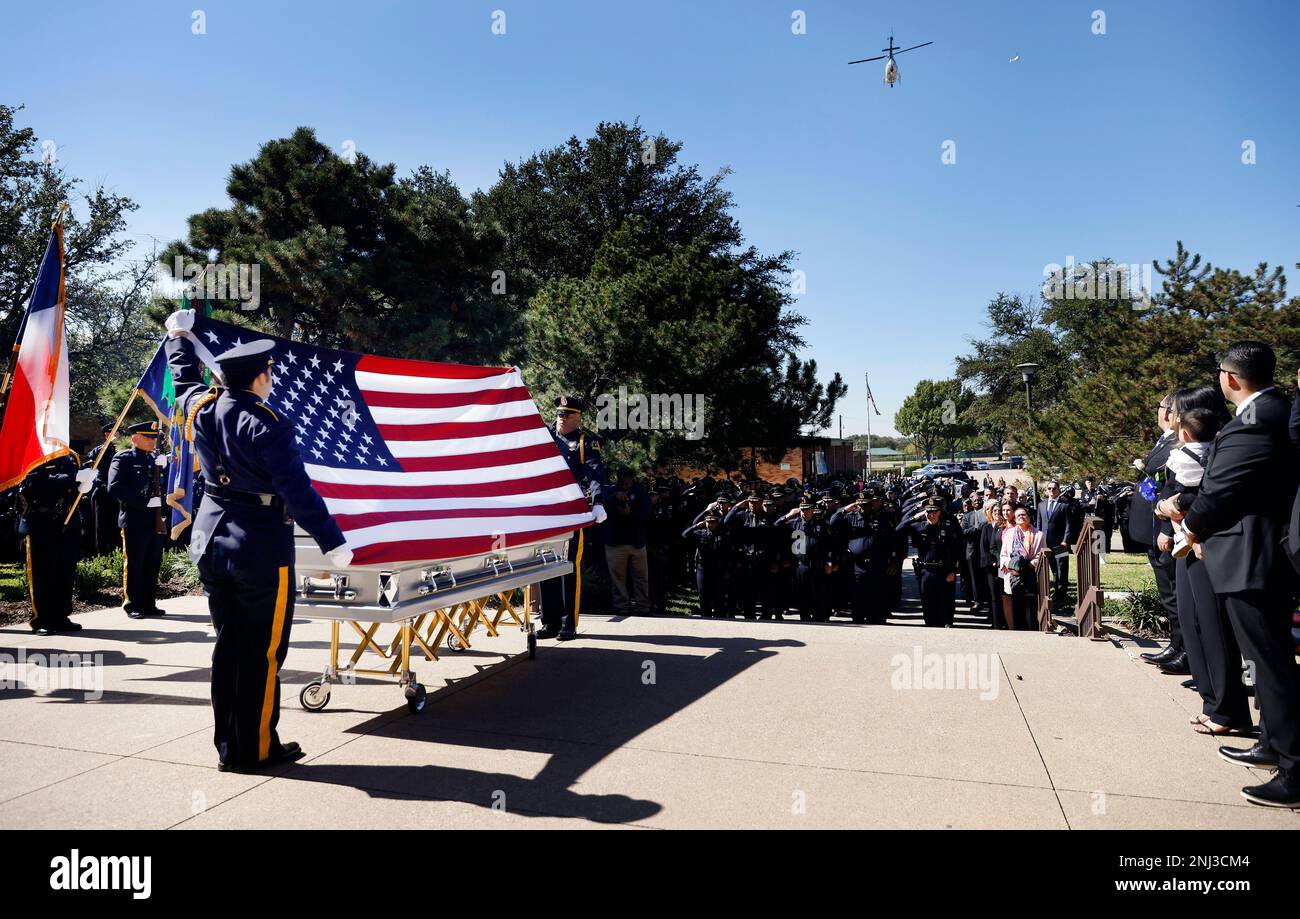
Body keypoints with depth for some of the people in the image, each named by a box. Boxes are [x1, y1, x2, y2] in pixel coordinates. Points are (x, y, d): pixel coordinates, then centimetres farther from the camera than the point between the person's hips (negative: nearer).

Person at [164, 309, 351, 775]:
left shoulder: (202, 409, 2)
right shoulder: (268, 426, -19)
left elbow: (185, 377, 25)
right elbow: (298, 492, -21)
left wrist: (179, 335, 43)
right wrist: (333, 543, -15)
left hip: (210, 544, 8)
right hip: (260, 552, -8)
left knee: (228, 646, 15)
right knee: (263, 653, 4)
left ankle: (228, 748, 24)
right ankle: (257, 750, 14)